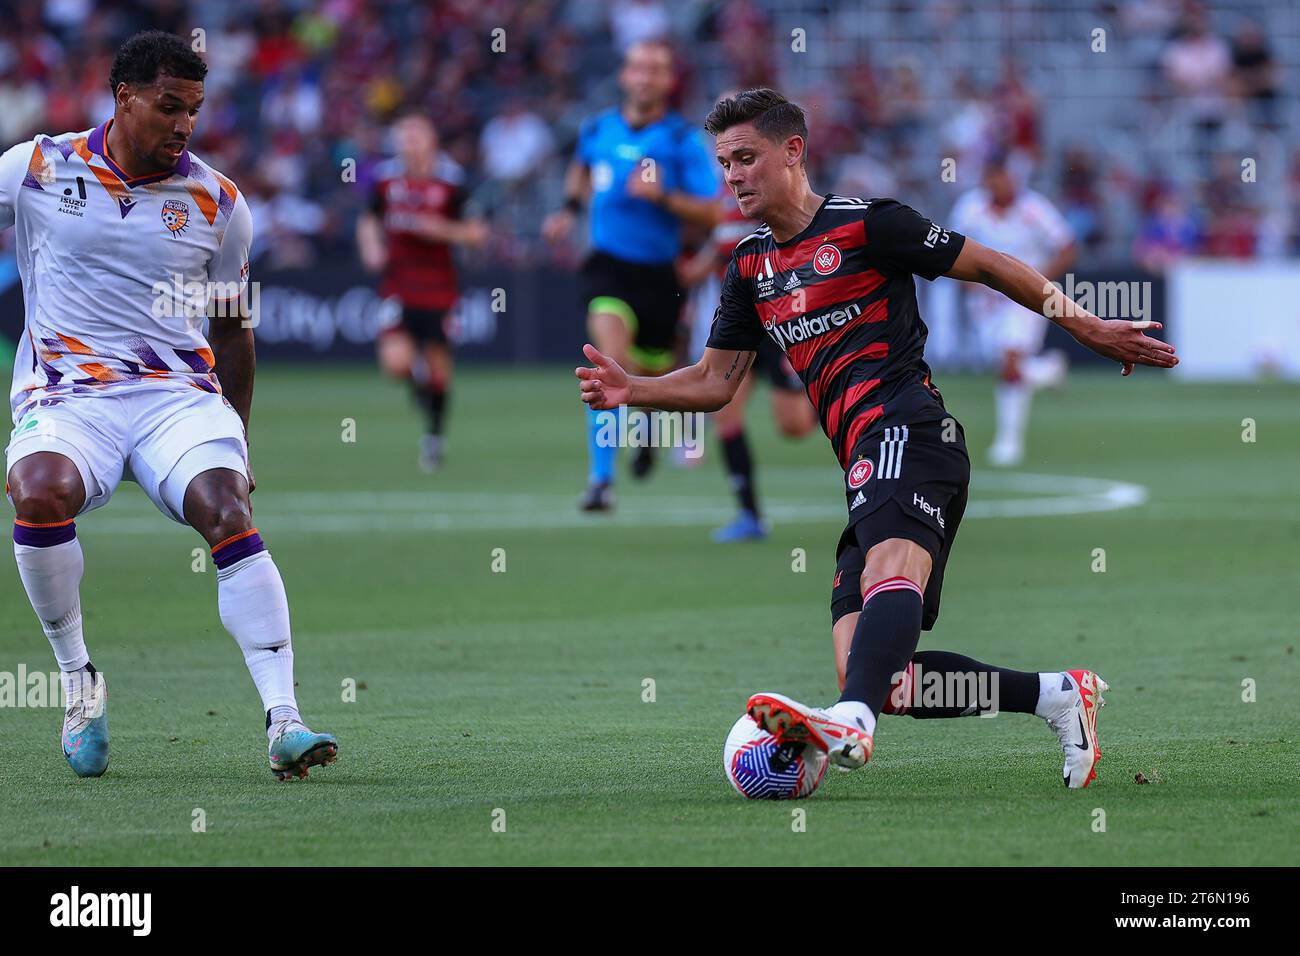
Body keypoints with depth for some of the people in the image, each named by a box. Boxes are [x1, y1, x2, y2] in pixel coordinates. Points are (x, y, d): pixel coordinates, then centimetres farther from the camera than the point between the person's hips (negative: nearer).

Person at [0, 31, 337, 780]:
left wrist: (237, 441, 22)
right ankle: (78, 680, -11)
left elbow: (232, 328, 20)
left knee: (229, 513, -26)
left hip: (180, 395, 1)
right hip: (67, 395, -1)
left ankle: (283, 722, -31)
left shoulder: (219, 204, 9)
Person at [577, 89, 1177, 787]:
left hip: (905, 424, -9)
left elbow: (988, 266, 6)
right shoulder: (750, 265, 22)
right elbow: (715, 381, 24)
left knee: (892, 564, -36)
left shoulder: (865, 224, 1)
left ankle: (851, 725, -64)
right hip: (864, 459, 9)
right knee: (877, 672, -1)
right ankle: (1059, 696, 10)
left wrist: (1087, 328, 6)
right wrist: (630, 389, 5)